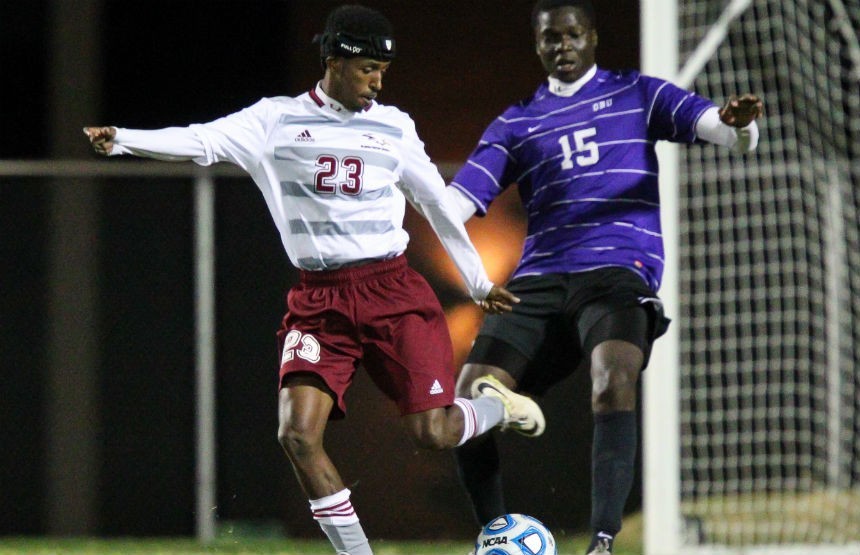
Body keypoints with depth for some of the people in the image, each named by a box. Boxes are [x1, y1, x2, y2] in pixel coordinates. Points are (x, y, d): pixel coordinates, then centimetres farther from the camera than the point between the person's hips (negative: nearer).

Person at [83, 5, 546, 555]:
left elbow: (437, 203, 18)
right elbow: (202, 141, -12)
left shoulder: (394, 127, 8)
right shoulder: (276, 122, 2)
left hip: (393, 292, 0)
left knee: (432, 432, -8)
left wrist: (479, 281, 24)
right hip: (318, 301, 0)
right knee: (298, 434, -16)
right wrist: (122, 139, -28)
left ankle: (498, 405, 26)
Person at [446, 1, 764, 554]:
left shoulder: (637, 95, 13)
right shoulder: (516, 124, 20)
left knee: (613, 385, -32)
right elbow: (456, 200, 11)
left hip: (618, 272, -4)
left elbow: (715, 126, 2)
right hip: (540, 281, 4)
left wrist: (739, 122, -24)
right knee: (469, 399, -12)